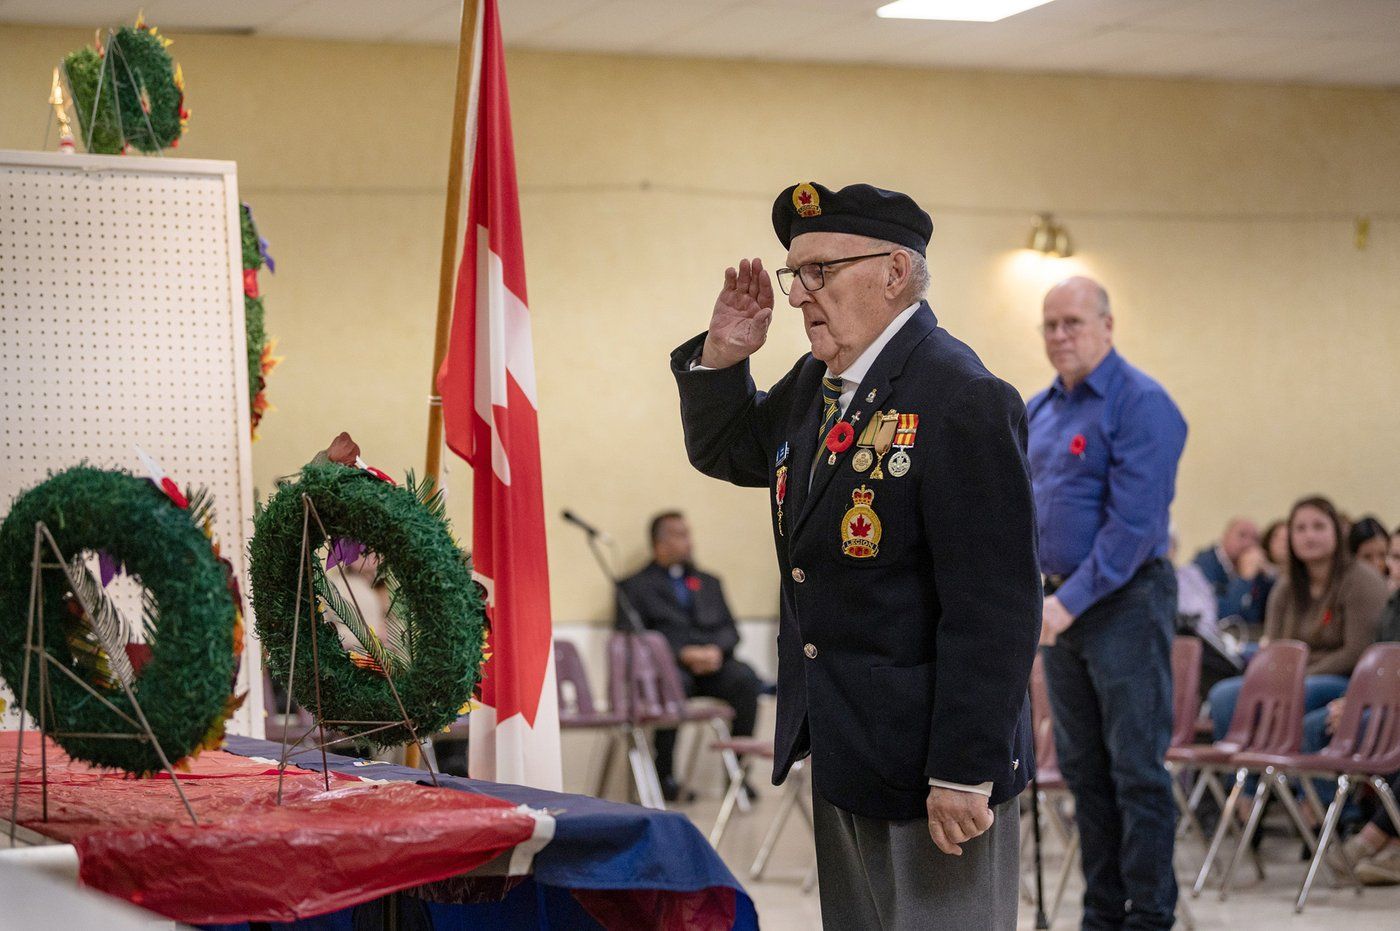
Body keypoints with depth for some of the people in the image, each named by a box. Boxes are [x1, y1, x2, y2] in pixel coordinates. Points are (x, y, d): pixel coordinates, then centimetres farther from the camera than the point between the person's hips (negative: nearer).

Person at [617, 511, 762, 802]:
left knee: (745, 676, -29)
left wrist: (717, 650, -6)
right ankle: (665, 774, -29)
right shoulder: (636, 586, 12)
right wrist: (683, 654, -14)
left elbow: (730, 629, 18)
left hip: (711, 662, 4)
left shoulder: (709, 583, 28)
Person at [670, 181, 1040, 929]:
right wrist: (722, 356, 7)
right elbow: (724, 452, 28)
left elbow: (994, 609, -21)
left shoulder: (963, 403, -18)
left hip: (927, 761, -9)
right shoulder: (815, 386, 9)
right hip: (838, 755, 9)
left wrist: (964, 775, -23)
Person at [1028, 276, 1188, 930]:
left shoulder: (1141, 405, -13)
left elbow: (1133, 524, -19)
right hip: (1061, 606, 8)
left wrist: (1073, 601, -22)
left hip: (1124, 602, -8)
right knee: (1083, 769, 12)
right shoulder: (1037, 411, 12)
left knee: (1137, 770, -4)